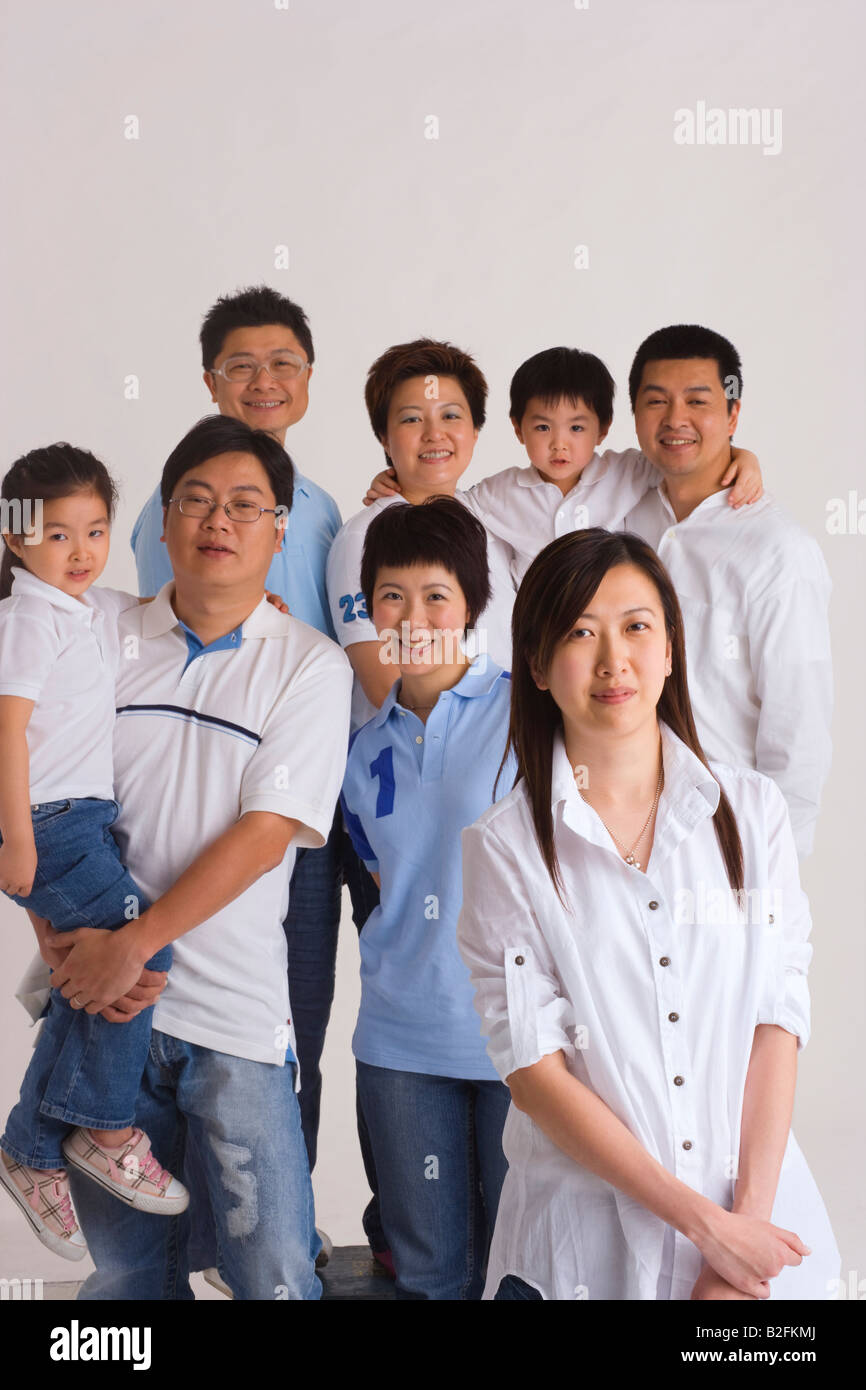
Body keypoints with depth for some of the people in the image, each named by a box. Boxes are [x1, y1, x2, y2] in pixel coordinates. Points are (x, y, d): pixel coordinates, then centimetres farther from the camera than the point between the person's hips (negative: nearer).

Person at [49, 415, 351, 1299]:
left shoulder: (311, 666, -2)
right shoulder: (107, 644, 7)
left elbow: (267, 829, -10)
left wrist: (135, 943, -14)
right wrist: (70, 940, -9)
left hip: (234, 1010, -3)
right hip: (100, 993, 3)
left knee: (274, 1273, -3)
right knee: (122, 1265, 13)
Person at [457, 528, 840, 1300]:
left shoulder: (753, 809, 1)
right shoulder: (505, 845, -7)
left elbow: (778, 1017, -2)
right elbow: (534, 1069, -10)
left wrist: (749, 1212, -12)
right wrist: (703, 1221, -13)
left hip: (758, 1214, 2)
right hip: (587, 1233, -1)